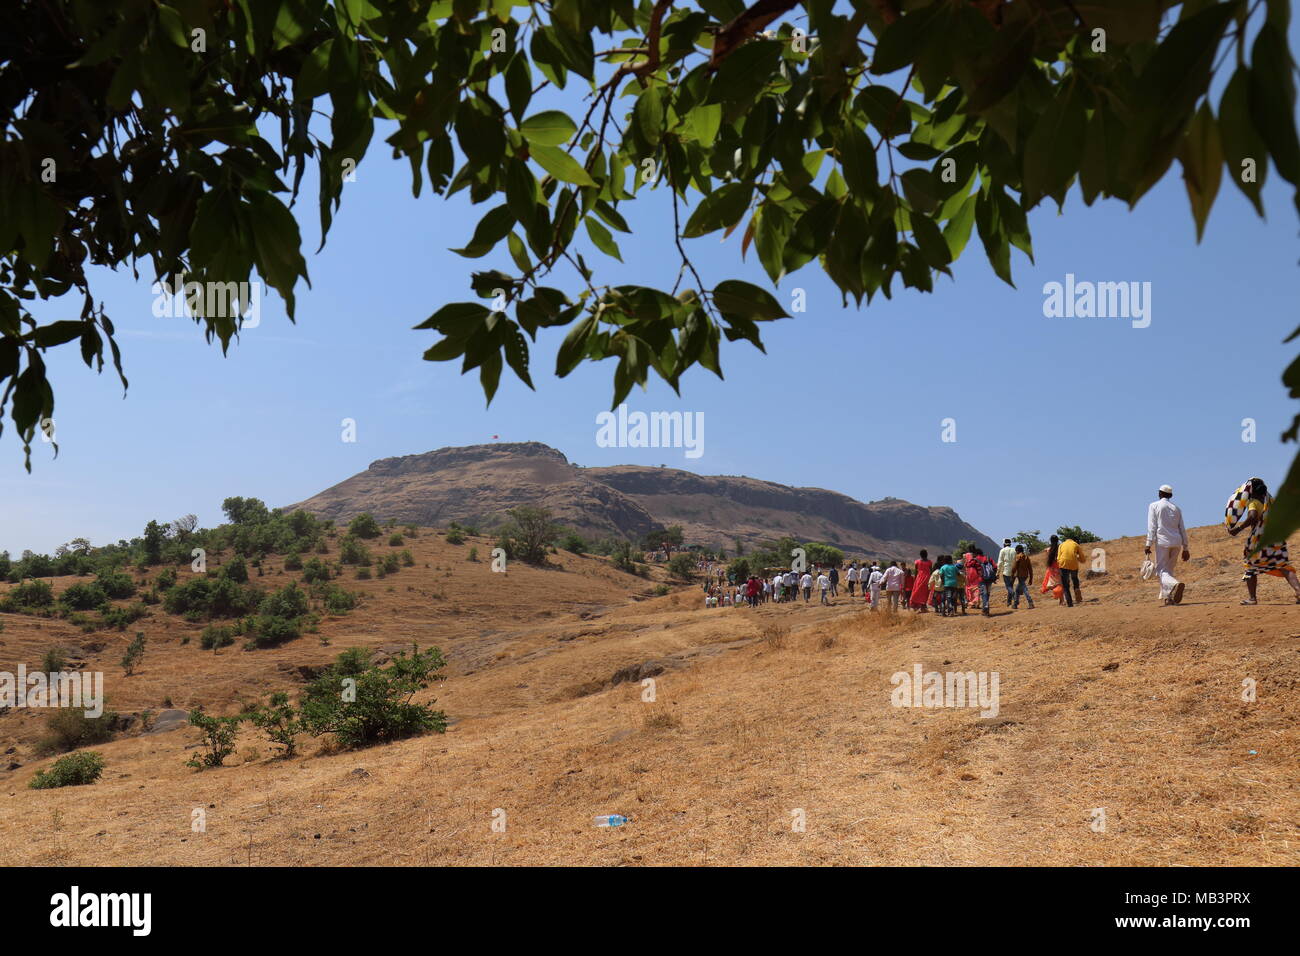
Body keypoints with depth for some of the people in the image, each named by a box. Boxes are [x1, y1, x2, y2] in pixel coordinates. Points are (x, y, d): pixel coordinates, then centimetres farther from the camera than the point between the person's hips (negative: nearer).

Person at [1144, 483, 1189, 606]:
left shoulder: (1154, 506, 3)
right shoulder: (1176, 508, 17)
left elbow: (1152, 526, -6)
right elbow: (1182, 529, 15)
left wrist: (1148, 544, -8)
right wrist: (1185, 548, 18)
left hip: (1162, 542, -5)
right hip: (1176, 543, 5)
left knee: (1162, 570, -7)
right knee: (1169, 570, 15)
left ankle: (1175, 584, -36)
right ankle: (1167, 597, 12)